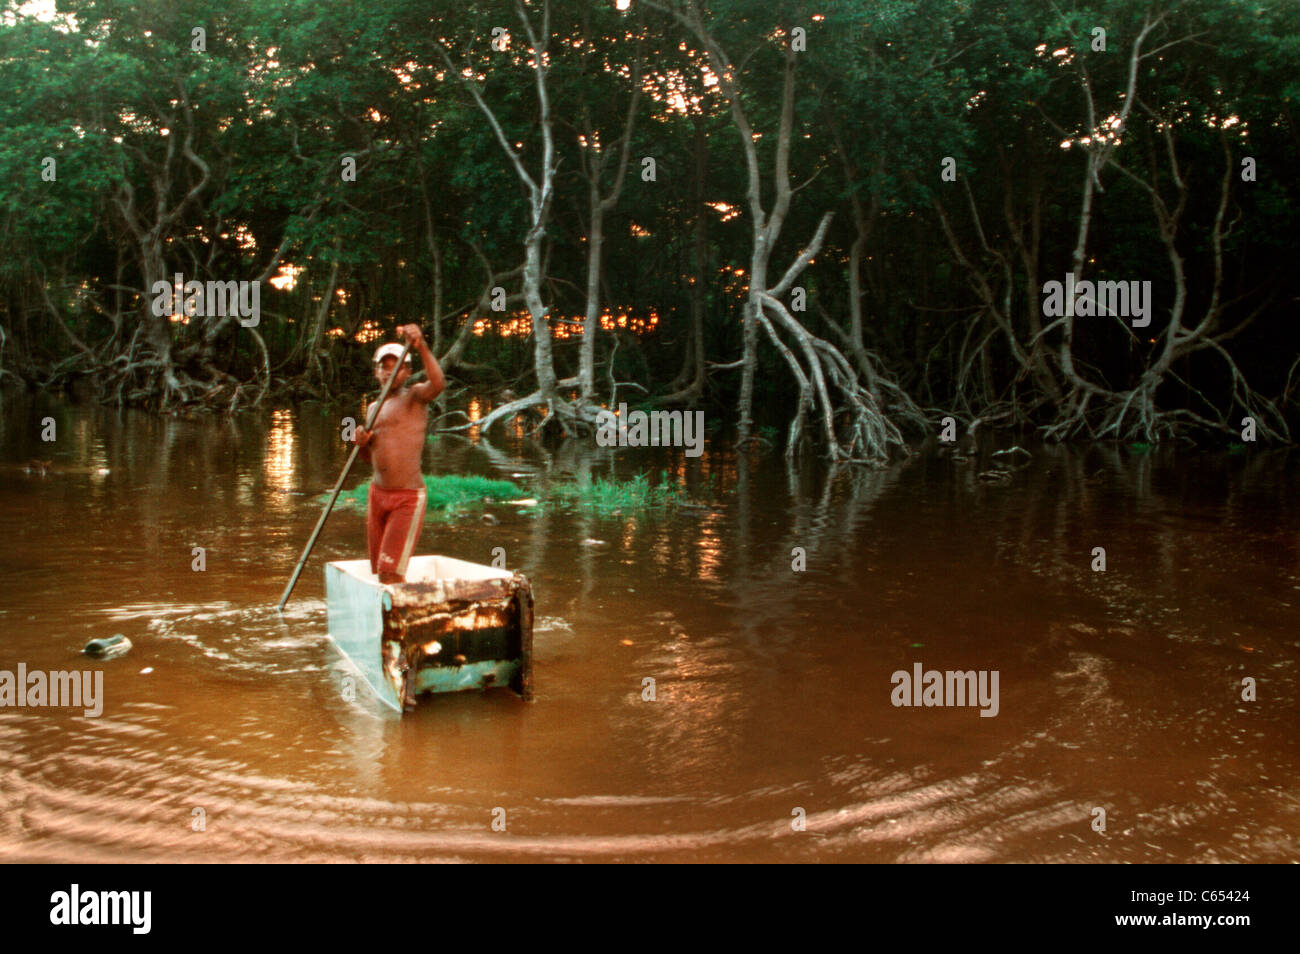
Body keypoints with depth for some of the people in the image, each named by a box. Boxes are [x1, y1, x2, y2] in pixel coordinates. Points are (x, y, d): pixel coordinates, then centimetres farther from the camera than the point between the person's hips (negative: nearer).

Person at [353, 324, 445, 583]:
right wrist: (362, 443, 2)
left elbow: (438, 384, -29)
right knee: (378, 573, 13)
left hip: (408, 497, -7)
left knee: (391, 574, -11)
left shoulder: (414, 397, -5)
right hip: (378, 494, 7)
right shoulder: (373, 410, 15)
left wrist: (421, 346, -41)